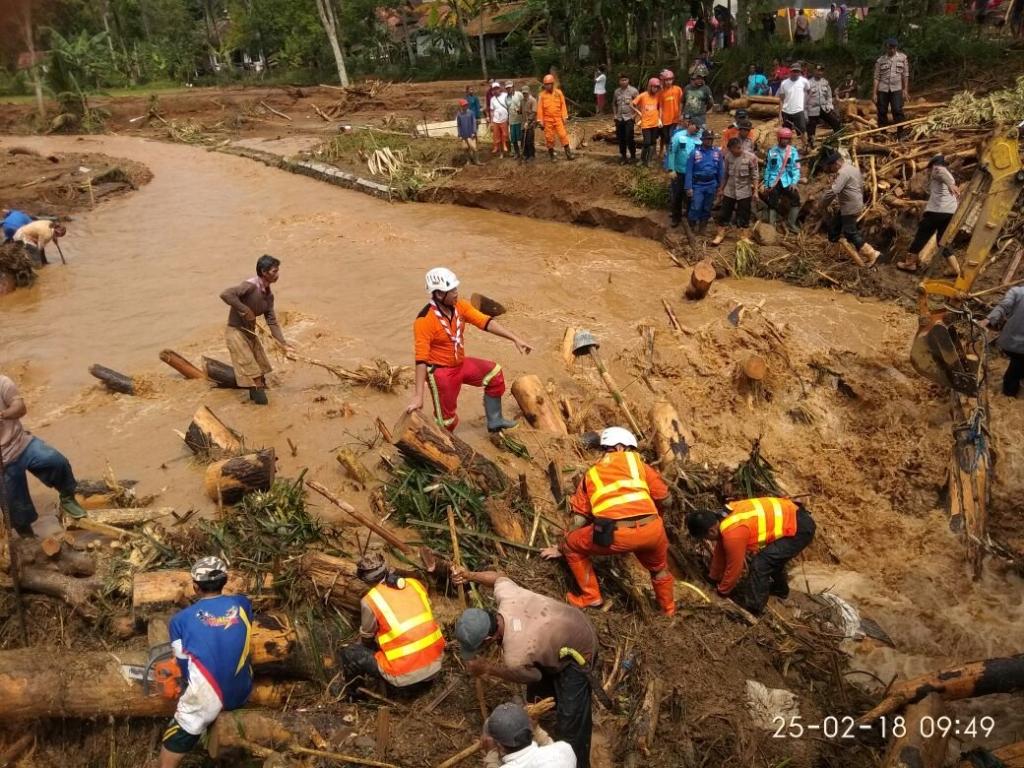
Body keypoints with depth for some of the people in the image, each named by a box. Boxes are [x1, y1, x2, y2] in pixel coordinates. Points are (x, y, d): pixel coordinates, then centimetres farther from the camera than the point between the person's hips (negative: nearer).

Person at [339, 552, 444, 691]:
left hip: (406, 677, -4)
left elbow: (367, 639, 10)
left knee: (348, 653, 10)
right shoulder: (414, 583, 5)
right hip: (435, 664, 5)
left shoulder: (370, 601, -7)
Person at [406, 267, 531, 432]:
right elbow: (421, 359, -28)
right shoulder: (424, 320, -27)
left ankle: (494, 421, 20)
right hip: (441, 372, -7)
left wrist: (515, 339, -19)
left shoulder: (460, 306, -7)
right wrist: (418, 396, -31)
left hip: (461, 364, 7)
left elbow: (485, 322, -11)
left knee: (494, 373, 9)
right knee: (447, 419, -1)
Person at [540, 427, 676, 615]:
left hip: (616, 535, -2)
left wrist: (561, 549, 35)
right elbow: (663, 498, 21)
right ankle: (668, 610, 50)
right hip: (651, 529, 2)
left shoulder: (591, 473, 26)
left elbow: (580, 516, 24)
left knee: (572, 545, 24)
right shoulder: (635, 461, 23)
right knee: (659, 569, 33)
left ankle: (591, 597, 30)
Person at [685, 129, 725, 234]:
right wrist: (689, 187, -10)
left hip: (711, 185, 3)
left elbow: (721, 170, 6)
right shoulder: (695, 152, -8)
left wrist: (720, 185, 7)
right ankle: (691, 226, 12)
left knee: (707, 208, 13)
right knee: (696, 208, -8)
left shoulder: (717, 152, -1)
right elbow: (689, 171, -7)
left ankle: (702, 226, 28)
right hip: (698, 184, -3)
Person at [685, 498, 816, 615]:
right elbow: (720, 551, 19)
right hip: (792, 514, 10)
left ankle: (752, 607, 4)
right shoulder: (724, 516, 4)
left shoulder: (733, 534, -23)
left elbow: (734, 567, -9)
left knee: (760, 564, -9)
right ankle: (780, 588, 48)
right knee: (772, 556, 29)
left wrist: (722, 591, 9)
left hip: (799, 529, -10)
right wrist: (713, 578, 29)